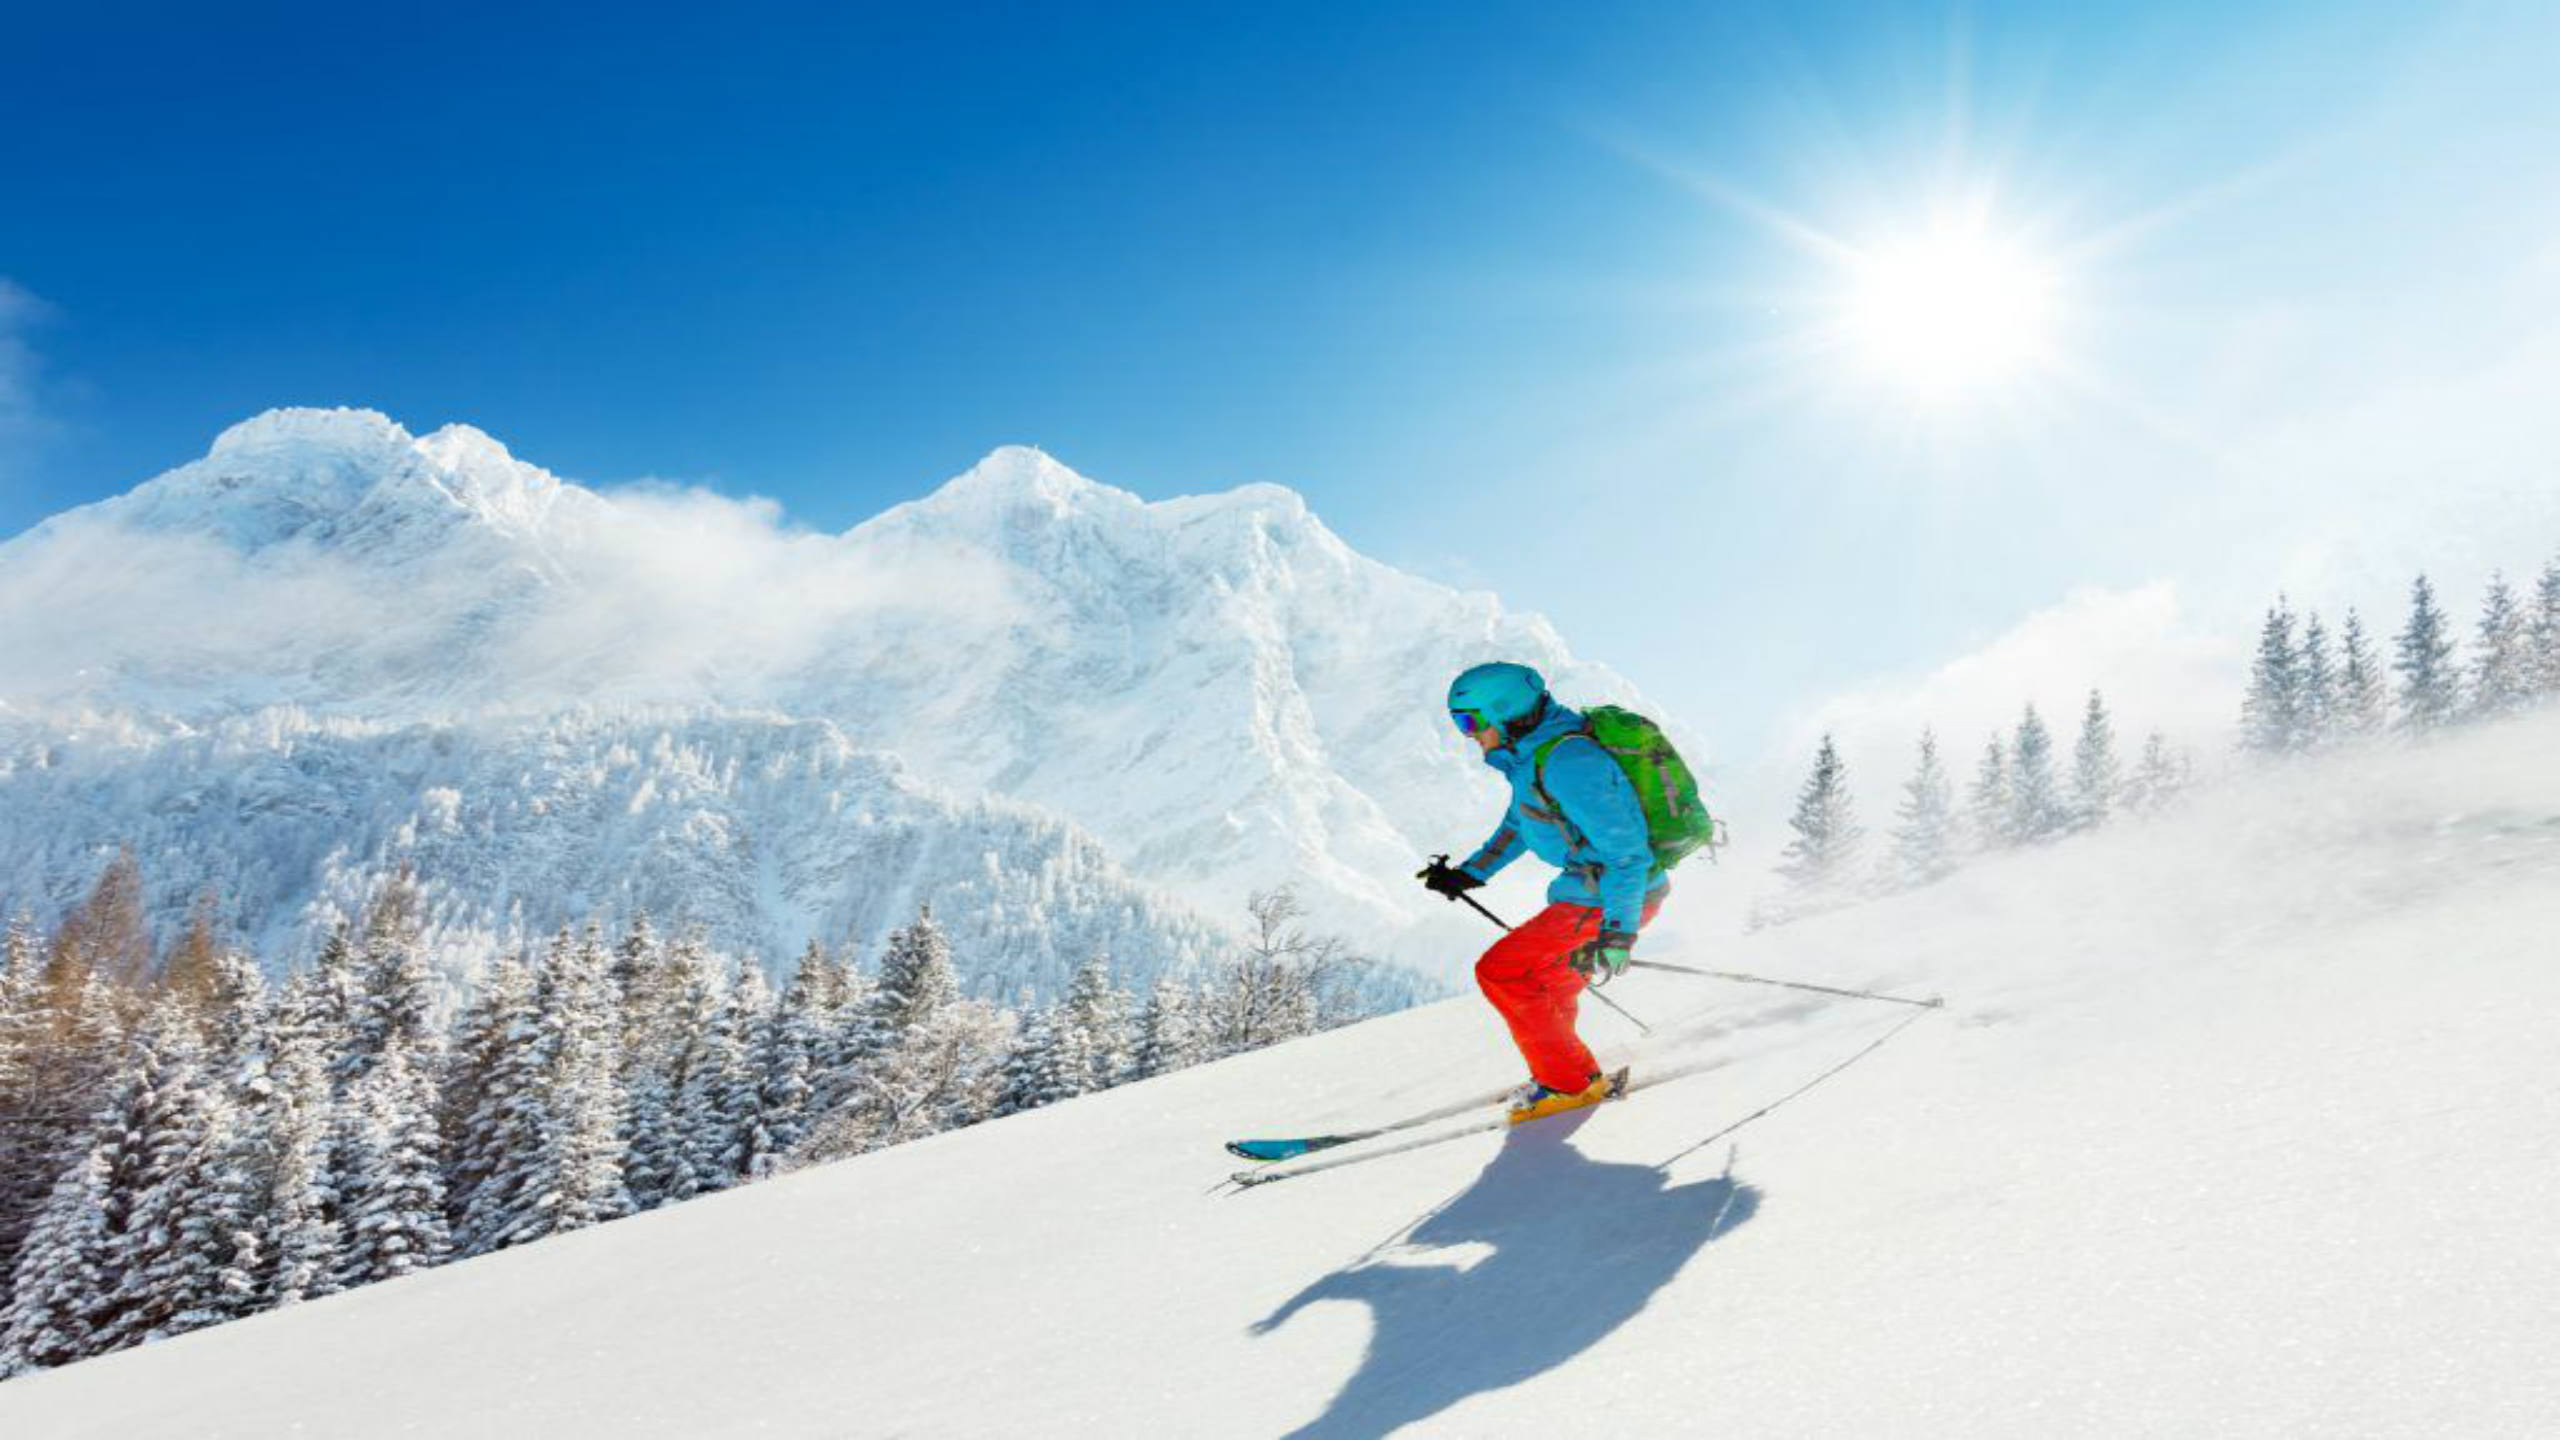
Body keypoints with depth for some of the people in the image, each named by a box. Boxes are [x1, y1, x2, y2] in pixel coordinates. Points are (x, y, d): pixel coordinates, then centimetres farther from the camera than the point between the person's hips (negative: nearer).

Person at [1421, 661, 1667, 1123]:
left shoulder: (1568, 762, -26)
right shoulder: (1532, 752, 5)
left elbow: (1626, 848, -26)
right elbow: (1520, 822, 23)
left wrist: (1618, 932, -28)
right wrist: (1470, 873, 23)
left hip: (1613, 898, -10)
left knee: (1501, 972, -8)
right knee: (1546, 980, 25)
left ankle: (1572, 1081, 1)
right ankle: (1559, 1074, 38)